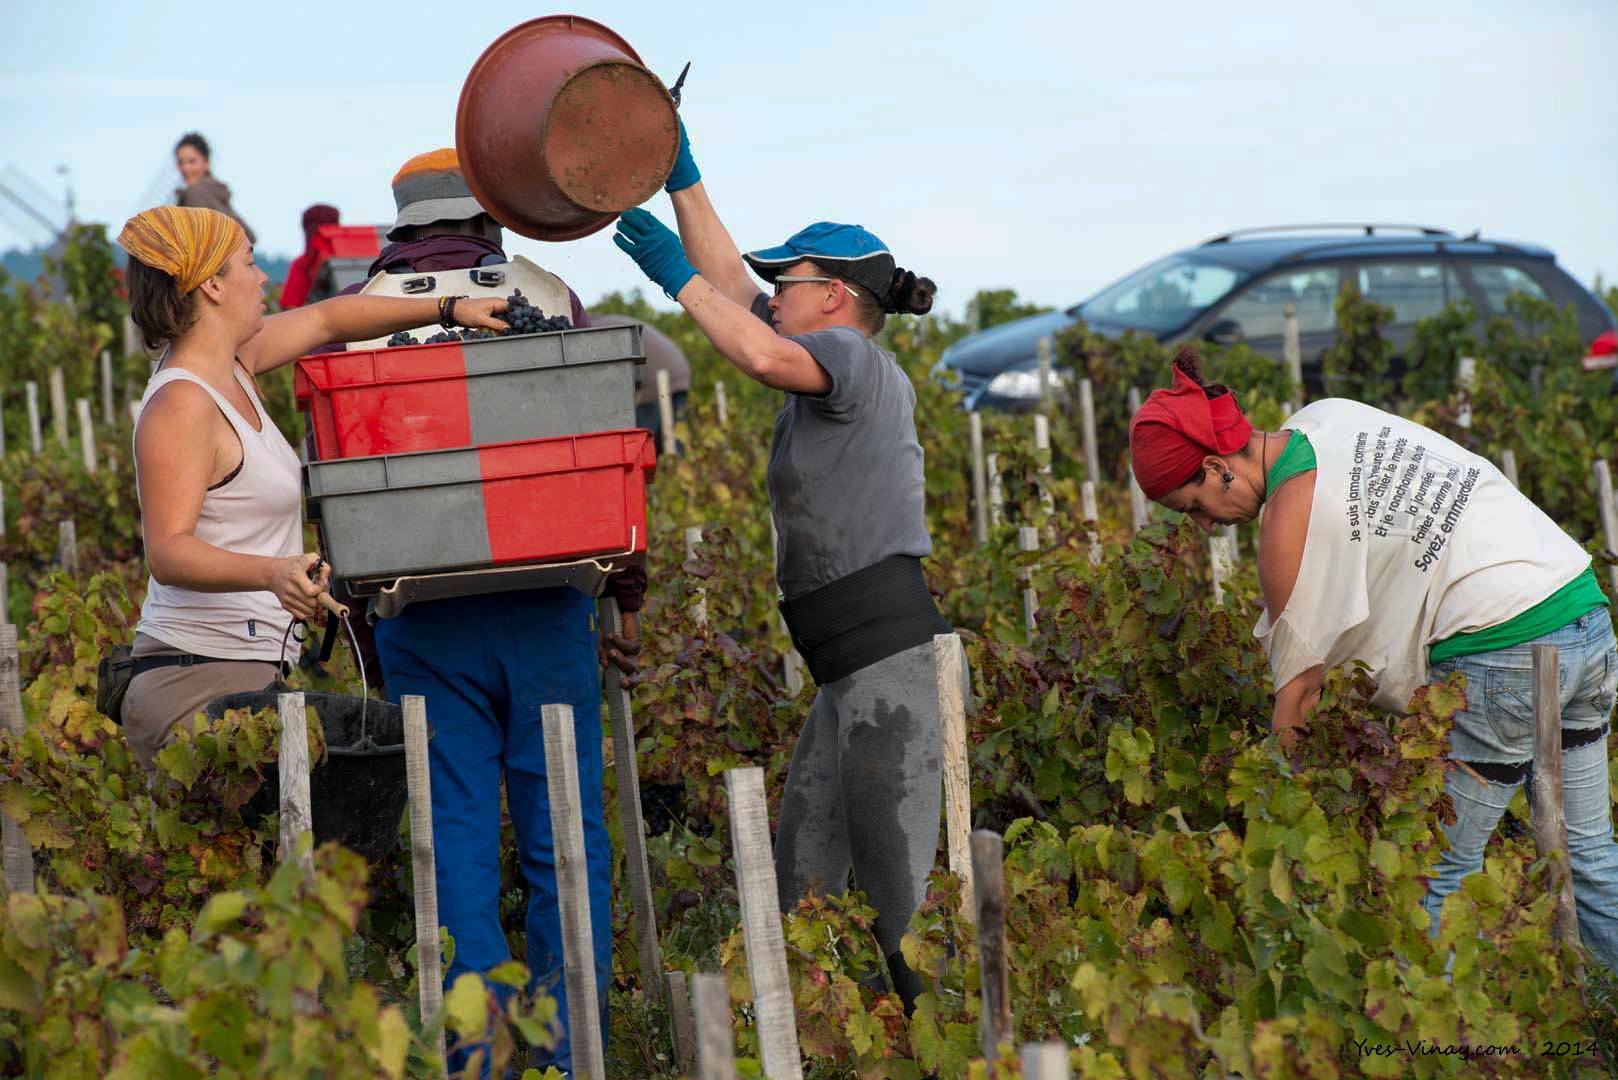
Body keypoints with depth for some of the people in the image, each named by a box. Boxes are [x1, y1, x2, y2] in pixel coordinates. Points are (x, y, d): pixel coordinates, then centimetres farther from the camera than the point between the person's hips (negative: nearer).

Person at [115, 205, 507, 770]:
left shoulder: (228, 363, 13)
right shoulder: (181, 405, -16)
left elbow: (327, 320, 28)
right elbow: (168, 552, -26)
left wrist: (449, 309, 28)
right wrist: (271, 573, -41)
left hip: (250, 671, 10)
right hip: (203, 676, -10)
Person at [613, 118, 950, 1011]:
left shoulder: (852, 359, -7)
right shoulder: (826, 367, 20)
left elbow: (763, 356, -28)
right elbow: (729, 288, 26)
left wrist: (675, 272, -17)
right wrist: (683, 179, 24)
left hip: (893, 654, -10)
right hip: (854, 668, 10)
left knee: (902, 883, -11)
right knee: (801, 873, 9)